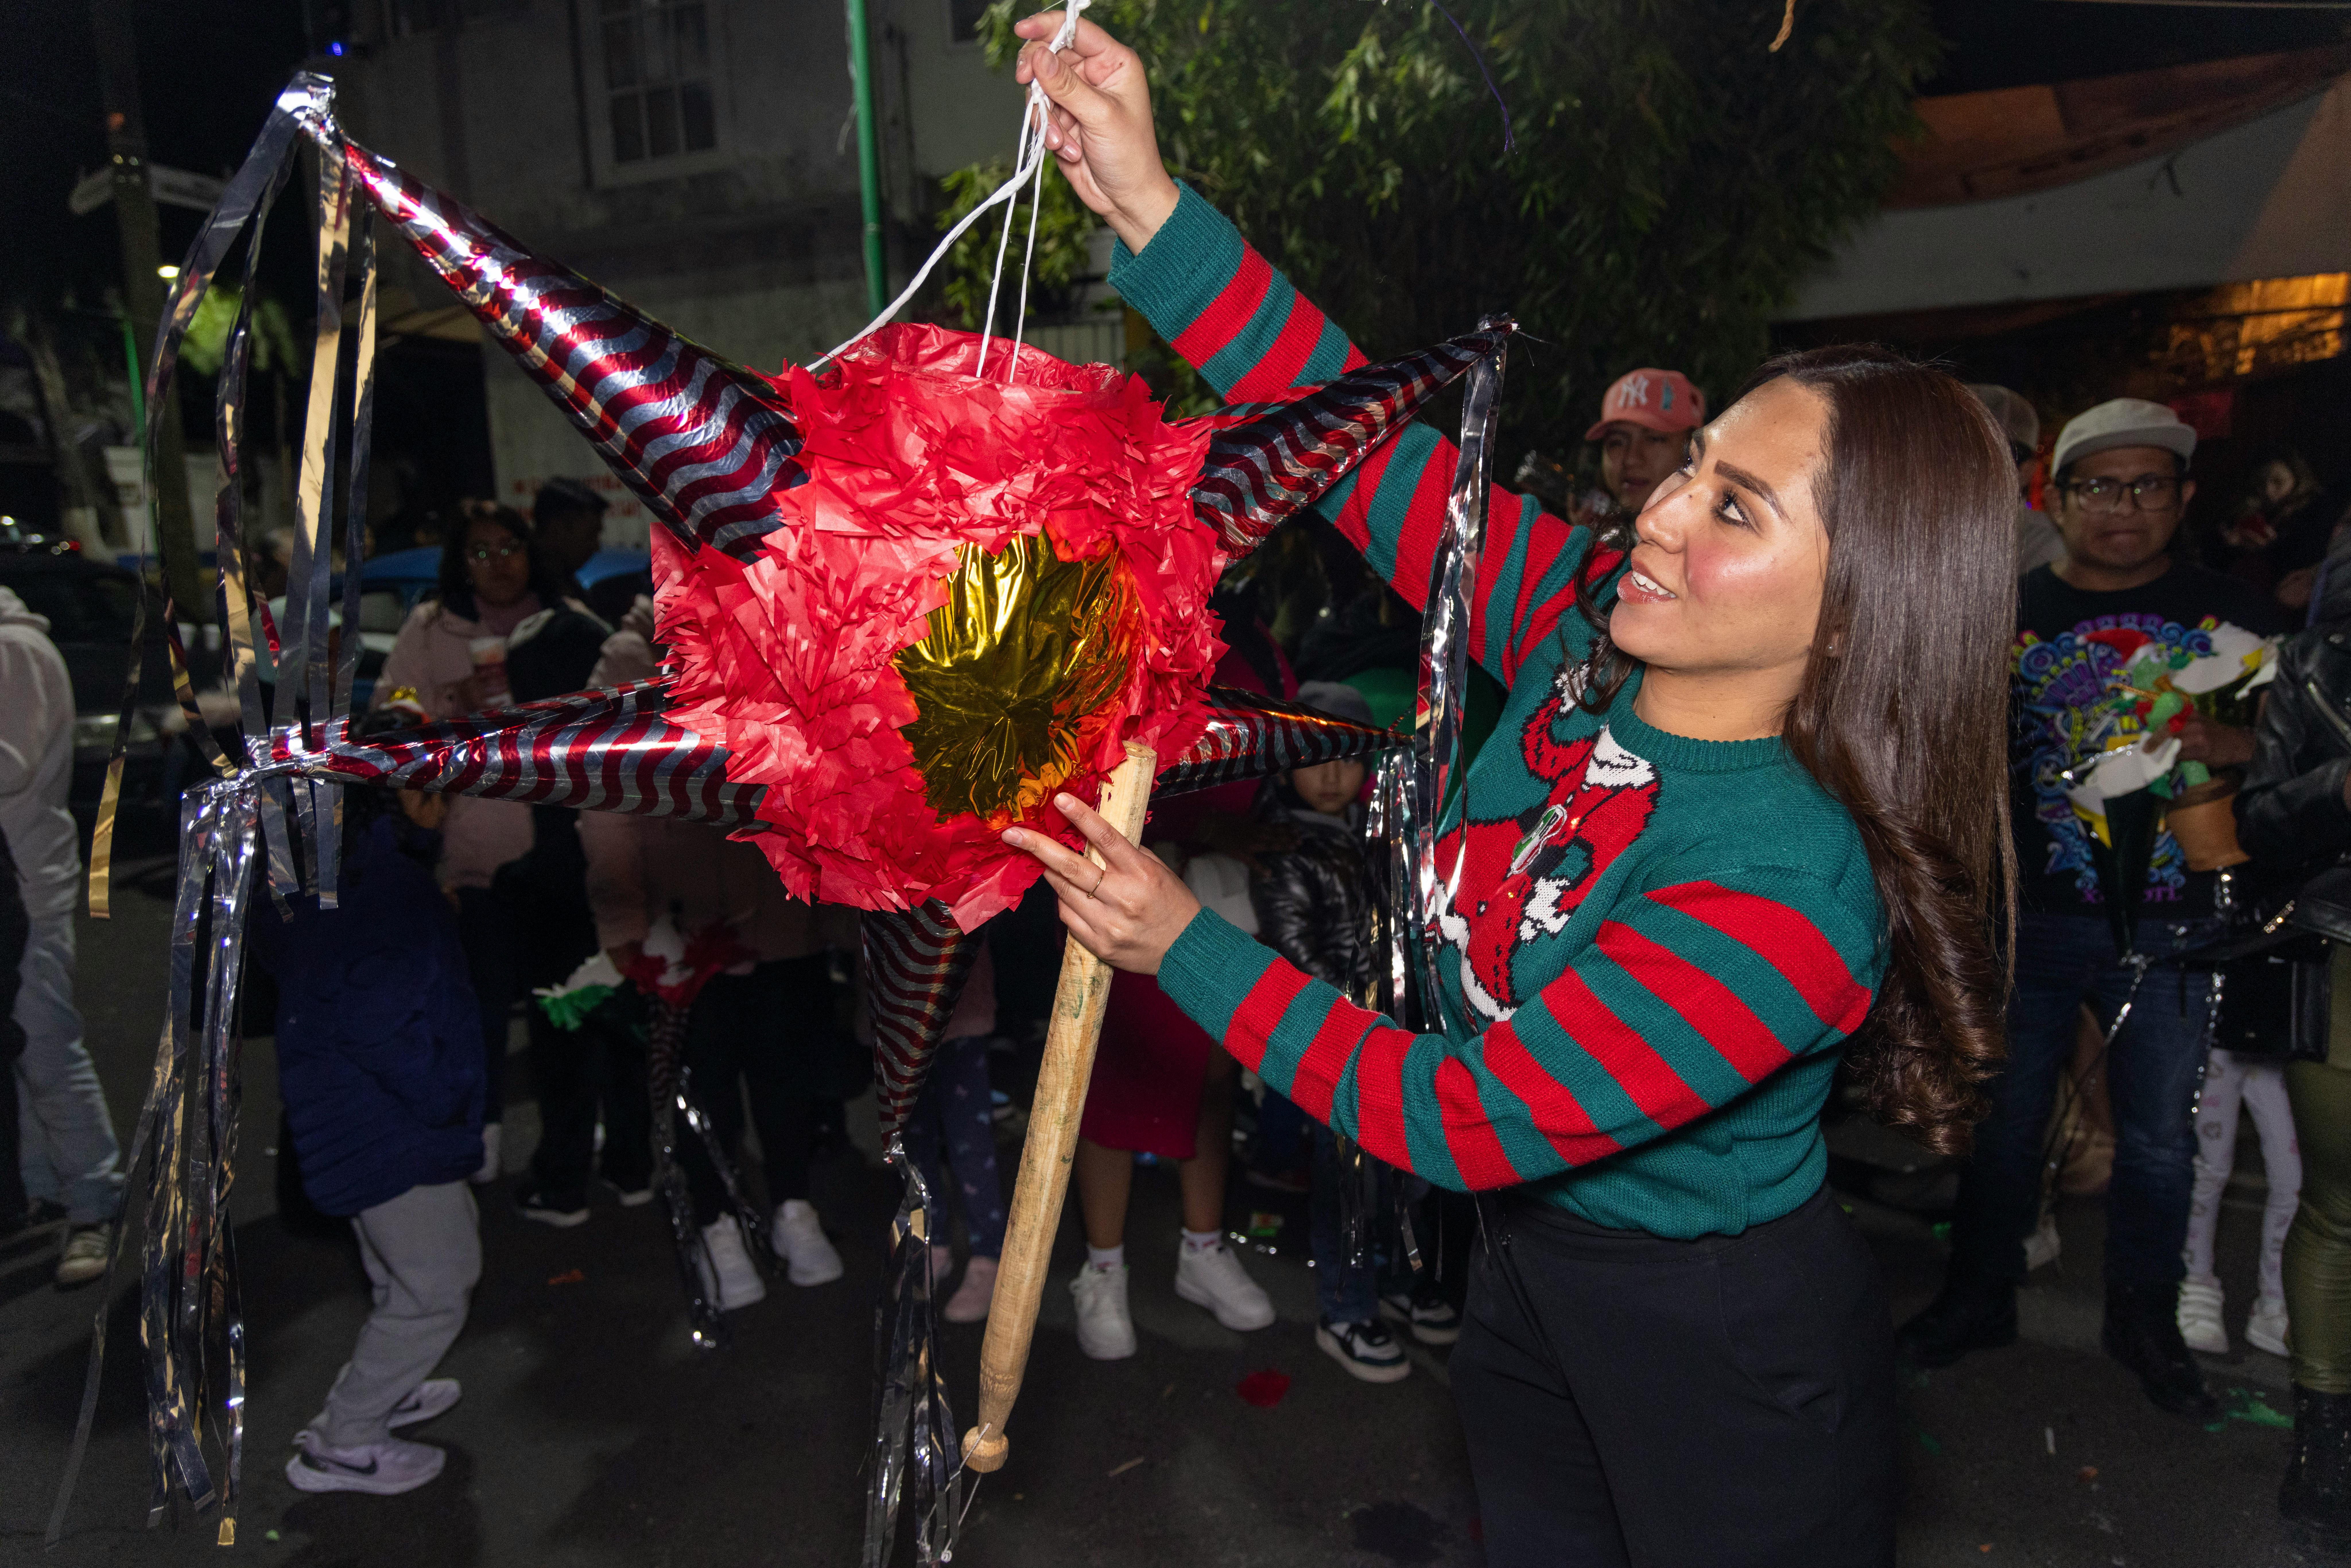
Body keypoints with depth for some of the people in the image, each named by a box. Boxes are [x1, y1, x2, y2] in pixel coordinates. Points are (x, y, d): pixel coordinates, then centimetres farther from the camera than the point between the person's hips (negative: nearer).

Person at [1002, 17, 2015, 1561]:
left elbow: (1461, 1120, -29)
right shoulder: (1590, 622, -14)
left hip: (1723, 1347, -6)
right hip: (1527, 1269, 7)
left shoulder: (1789, 898, -33)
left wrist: (1187, 945, -25)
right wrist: (1149, 205, -19)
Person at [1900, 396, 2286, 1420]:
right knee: (2003, 1118, 10)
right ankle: (1981, 1296, 29)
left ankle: (2144, 1317, 32)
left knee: (2159, 1134, 11)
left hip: (2170, 922, 1)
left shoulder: (2226, 611, 5)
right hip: (2030, 915, 0)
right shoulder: (2009, 611, 2)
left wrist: (2221, 745, -15)